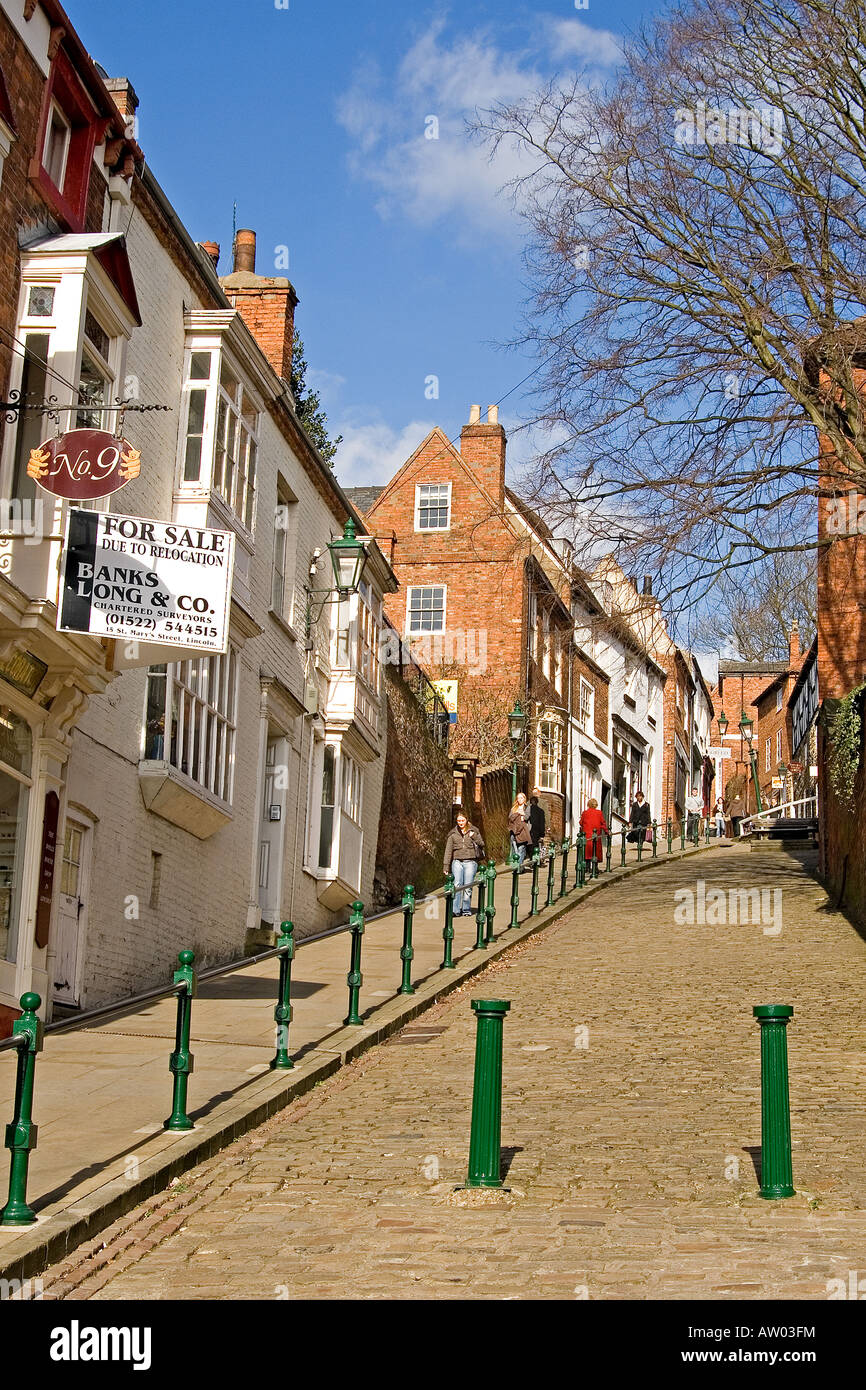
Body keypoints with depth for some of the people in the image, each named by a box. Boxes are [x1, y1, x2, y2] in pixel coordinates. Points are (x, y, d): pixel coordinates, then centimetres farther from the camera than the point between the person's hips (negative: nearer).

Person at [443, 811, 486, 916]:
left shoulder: (474, 831, 10)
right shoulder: (453, 834, 11)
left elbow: (481, 844, 7)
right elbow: (448, 850, 10)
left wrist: (474, 836, -10)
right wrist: (446, 866, 6)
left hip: (470, 861, -1)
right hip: (457, 861, 1)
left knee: (468, 887, -3)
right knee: (457, 885, -13)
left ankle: (466, 910, 7)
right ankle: (456, 910, -15)